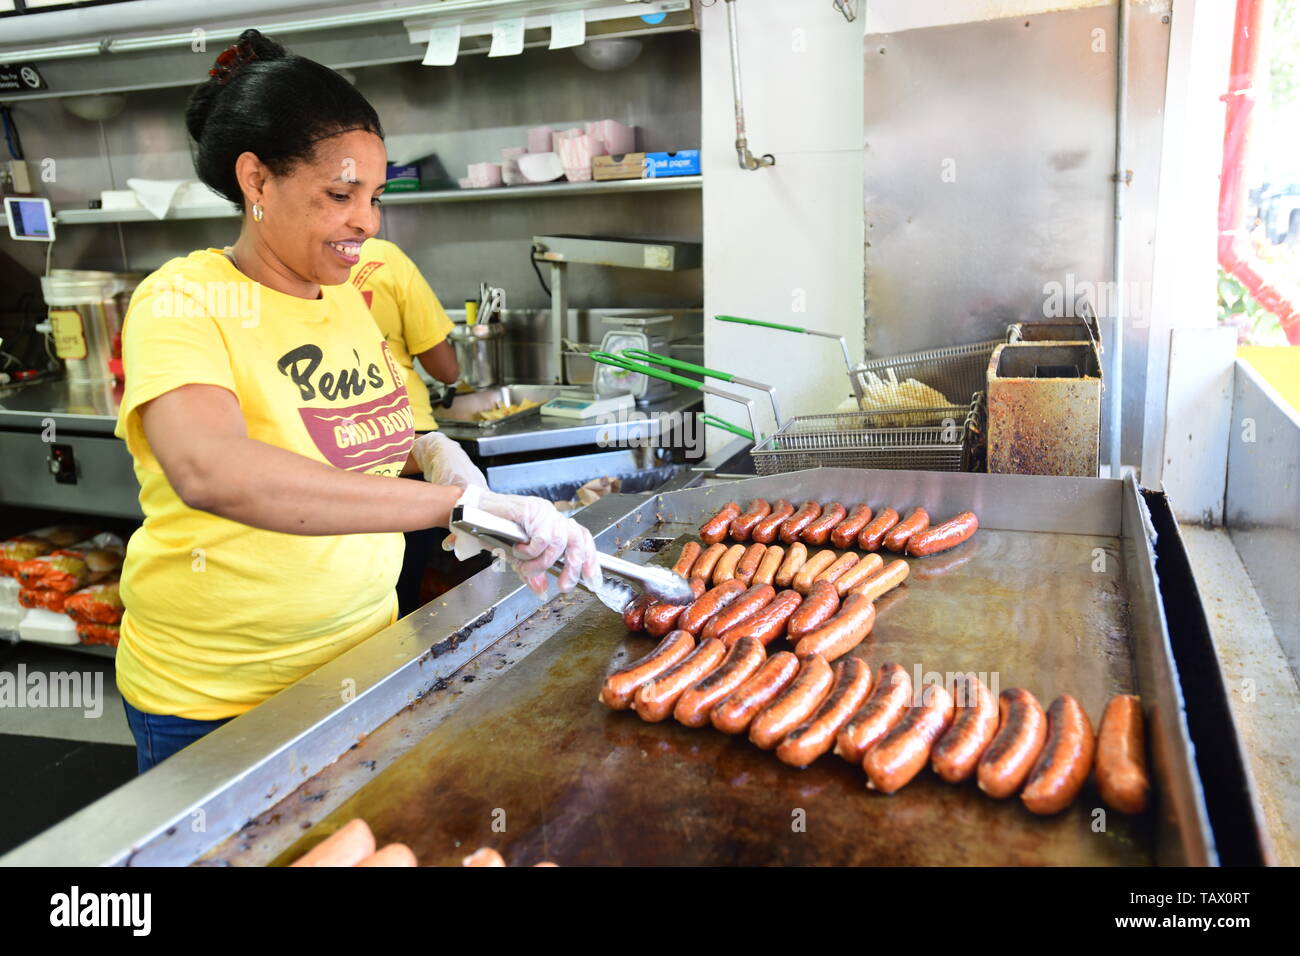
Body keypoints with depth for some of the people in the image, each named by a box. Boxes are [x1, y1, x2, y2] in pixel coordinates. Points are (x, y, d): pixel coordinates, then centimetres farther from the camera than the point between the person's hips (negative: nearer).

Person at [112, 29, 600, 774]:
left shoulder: (347, 297, 3)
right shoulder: (184, 302, -18)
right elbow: (210, 472, -38)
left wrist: (426, 451, -6)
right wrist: (461, 502, -44)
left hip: (361, 650, 6)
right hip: (217, 702, -6)